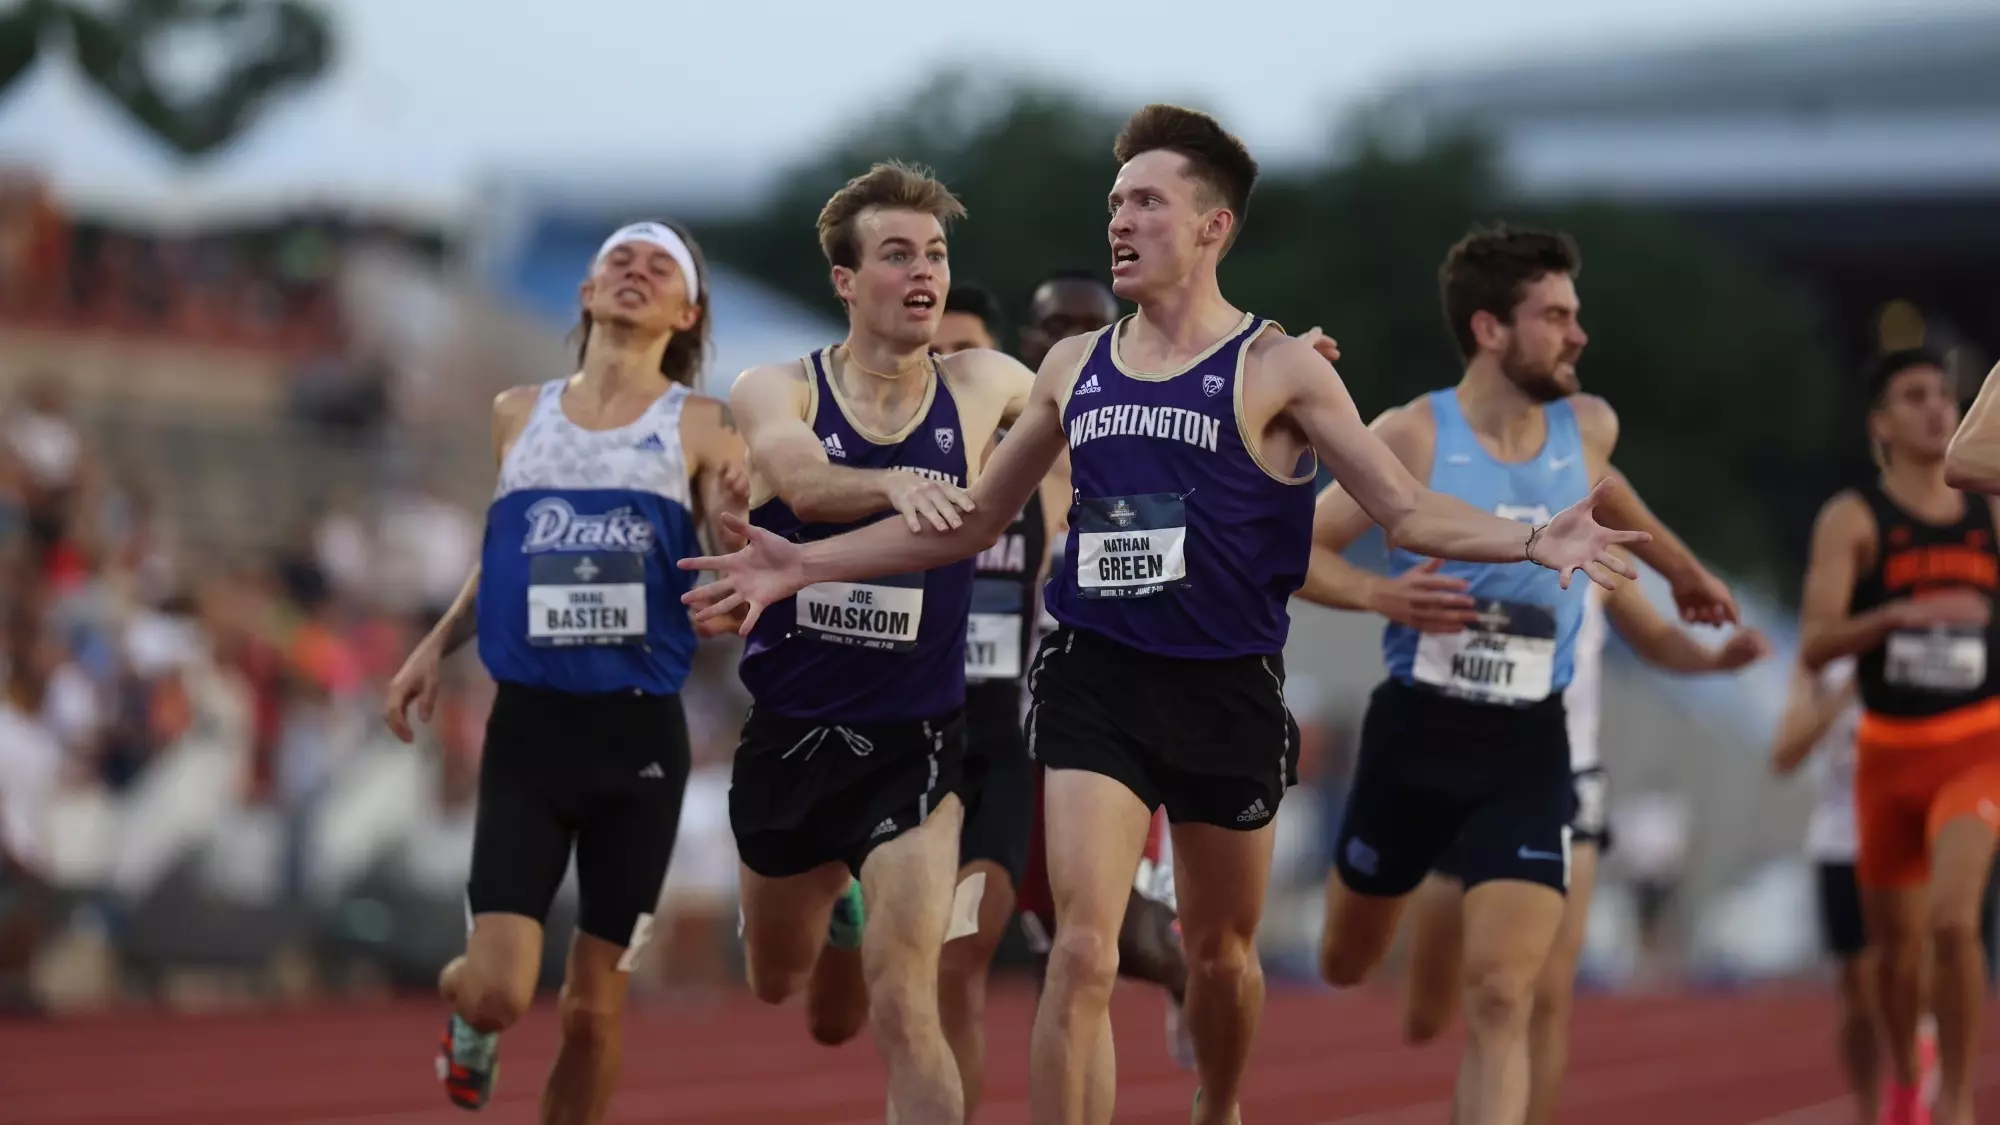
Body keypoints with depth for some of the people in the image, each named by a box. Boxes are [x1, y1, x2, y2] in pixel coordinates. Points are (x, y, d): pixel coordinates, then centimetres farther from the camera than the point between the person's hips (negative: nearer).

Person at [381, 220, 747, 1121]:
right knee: (498, 994, -10)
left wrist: (732, 524, -26)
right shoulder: (517, 414, 9)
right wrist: (435, 647, 9)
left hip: (639, 733, -1)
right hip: (527, 724, 1)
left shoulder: (700, 427, 1)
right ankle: (464, 1004, 26)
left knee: (592, 1010, 4)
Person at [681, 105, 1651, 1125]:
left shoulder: (1274, 369, -2)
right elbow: (972, 520, 18)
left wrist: (1531, 540, -22)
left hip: (1227, 693, -1)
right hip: (1095, 684, 1)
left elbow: (1408, 510, -4)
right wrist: (804, 565, 13)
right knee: (1083, 952, -14)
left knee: (1221, 952, 14)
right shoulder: (1074, 369, 9)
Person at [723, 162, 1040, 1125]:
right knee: (776, 984, 23)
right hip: (787, 734, 1)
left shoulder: (981, 389, -2)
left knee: (903, 1011, -16)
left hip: (914, 745, -1)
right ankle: (838, 905, 58)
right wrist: (894, 486, -52)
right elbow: (803, 481, -30)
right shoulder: (778, 393, -7)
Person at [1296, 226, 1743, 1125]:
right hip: (1414, 733, -1)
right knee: (1346, 968, 18)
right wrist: (1381, 593, -26)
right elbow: (1297, 552, -8)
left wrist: (1682, 570, 37)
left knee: (1502, 999, -14)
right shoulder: (1413, 439, -11)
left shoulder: (1587, 428, 1)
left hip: (1527, 748, 1)